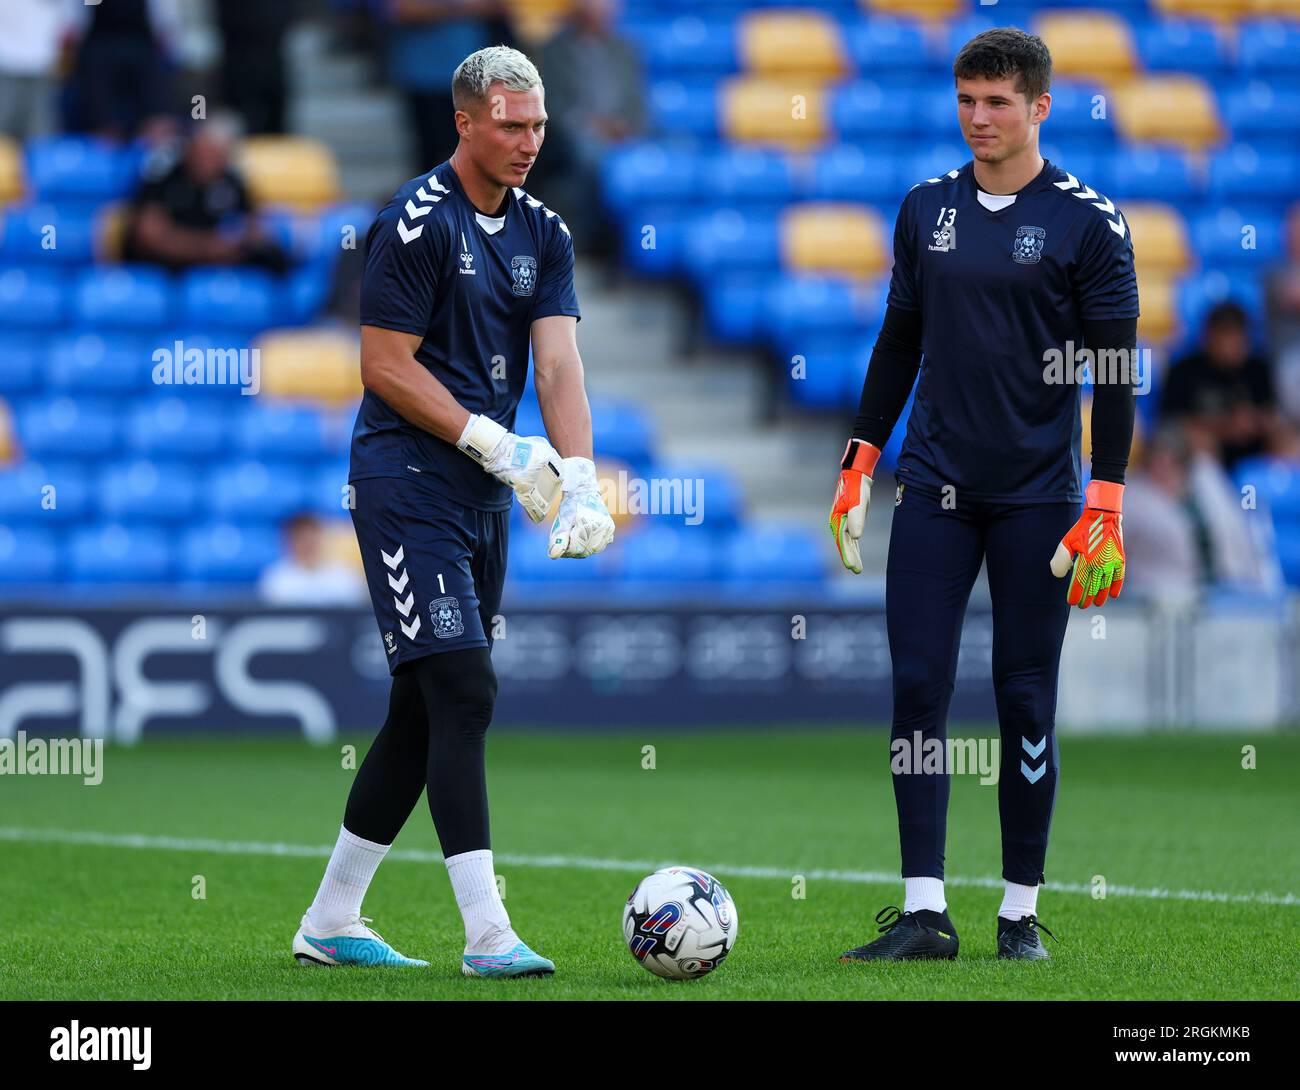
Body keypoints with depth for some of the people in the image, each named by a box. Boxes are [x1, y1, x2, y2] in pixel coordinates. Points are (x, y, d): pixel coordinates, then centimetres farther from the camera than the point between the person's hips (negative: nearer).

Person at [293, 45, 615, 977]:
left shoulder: (543, 234, 10)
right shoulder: (417, 222, -11)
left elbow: (557, 360, 0)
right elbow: (386, 366, -12)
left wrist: (579, 477, -15)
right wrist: (495, 444, -15)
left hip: (481, 497, 8)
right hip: (408, 484, -8)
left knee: (425, 714, 10)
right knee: (464, 692, -14)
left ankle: (331, 923, 19)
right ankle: (487, 936, -16)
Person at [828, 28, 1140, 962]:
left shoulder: (1087, 220, -4)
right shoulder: (928, 209, 8)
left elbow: (1115, 369, -5)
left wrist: (1104, 505, -11)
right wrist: (858, 465, 12)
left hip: (1035, 495, -3)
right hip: (935, 486, 3)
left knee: (1026, 700, 2)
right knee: (917, 687, -4)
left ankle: (1022, 912, 12)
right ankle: (924, 912, -3)